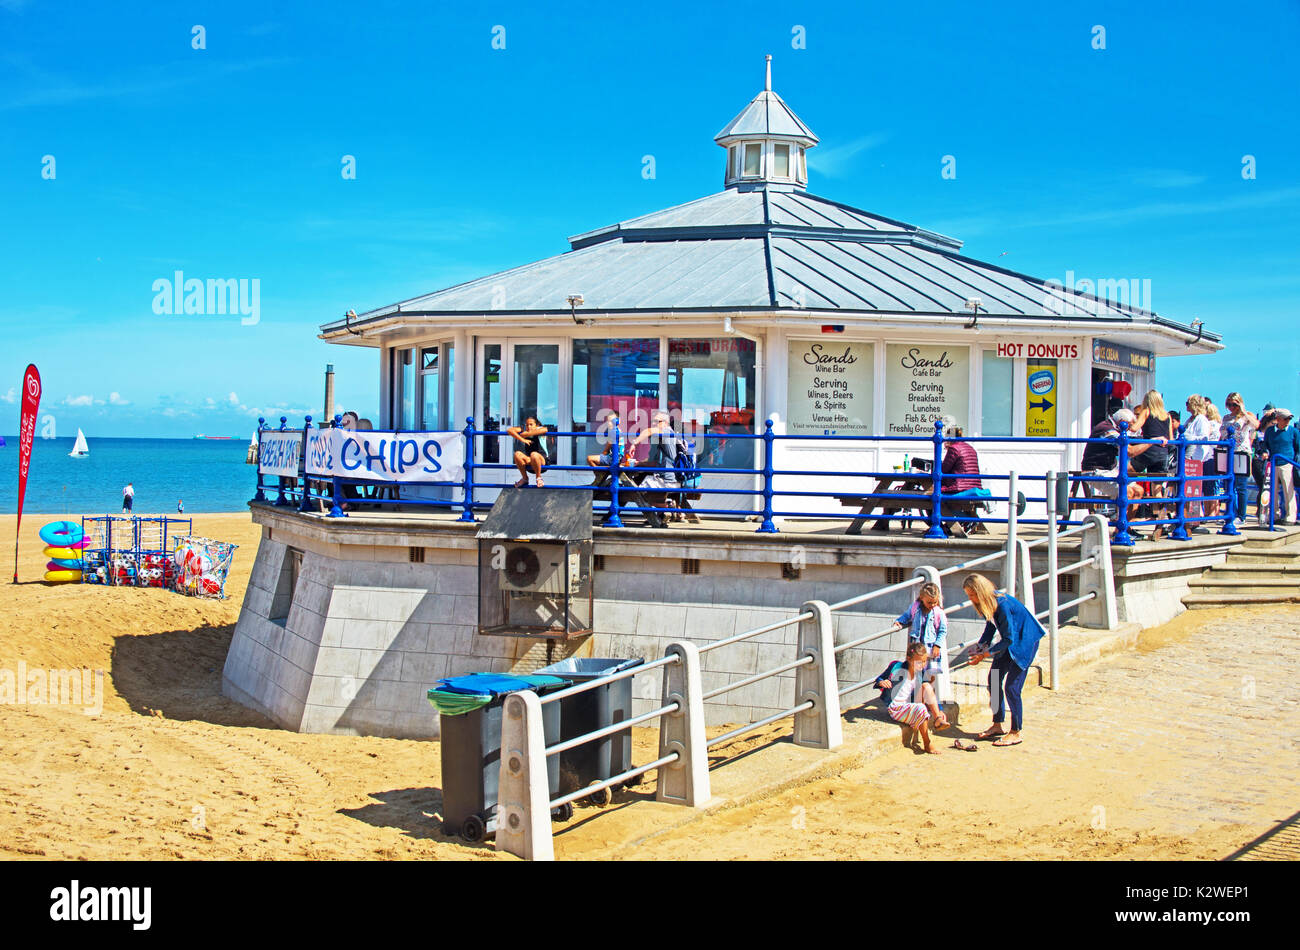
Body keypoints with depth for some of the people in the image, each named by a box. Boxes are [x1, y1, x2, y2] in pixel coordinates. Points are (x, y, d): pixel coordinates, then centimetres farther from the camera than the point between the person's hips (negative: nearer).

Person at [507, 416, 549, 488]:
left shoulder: (541, 429, -5)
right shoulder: (523, 431, 4)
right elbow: (509, 430, -8)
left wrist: (524, 435, -19)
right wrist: (522, 439, -20)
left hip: (542, 461, -4)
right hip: (528, 461, 4)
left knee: (534, 454, -36)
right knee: (517, 454, -25)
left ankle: (538, 477, -11)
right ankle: (525, 478, -4)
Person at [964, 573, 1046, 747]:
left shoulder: (1002, 605, -30)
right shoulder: (987, 604, -4)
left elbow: (1008, 639, -25)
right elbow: (990, 629, 11)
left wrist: (986, 654, -21)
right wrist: (979, 647, -4)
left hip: (1025, 642, -9)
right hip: (1010, 642, 9)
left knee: (1011, 687, -11)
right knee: (993, 679, 8)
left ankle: (1016, 733, -2)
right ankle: (997, 725, 20)